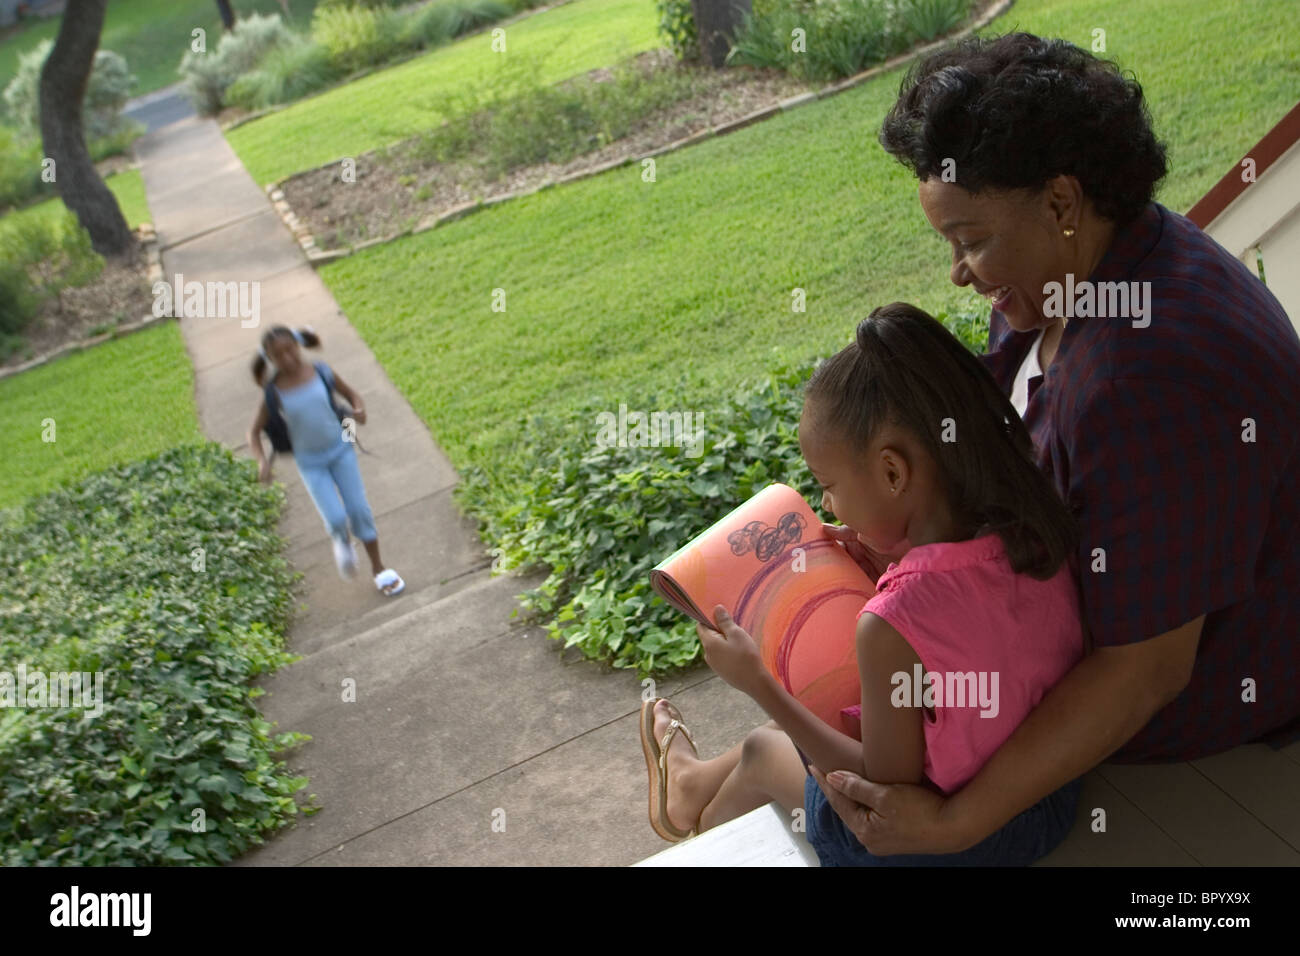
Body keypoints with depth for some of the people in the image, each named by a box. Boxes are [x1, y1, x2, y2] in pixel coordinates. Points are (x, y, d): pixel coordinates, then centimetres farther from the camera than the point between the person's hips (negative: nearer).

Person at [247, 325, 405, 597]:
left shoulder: (321, 372, -12)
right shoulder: (273, 394, -14)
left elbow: (351, 394, 3)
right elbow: (254, 432, -5)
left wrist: (359, 409, -20)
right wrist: (262, 461, -22)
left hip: (340, 449, 1)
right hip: (311, 462, -1)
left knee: (359, 509, 0)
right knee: (336, 519, -13)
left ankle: (378, 567, 17)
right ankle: (342, 541, 24)